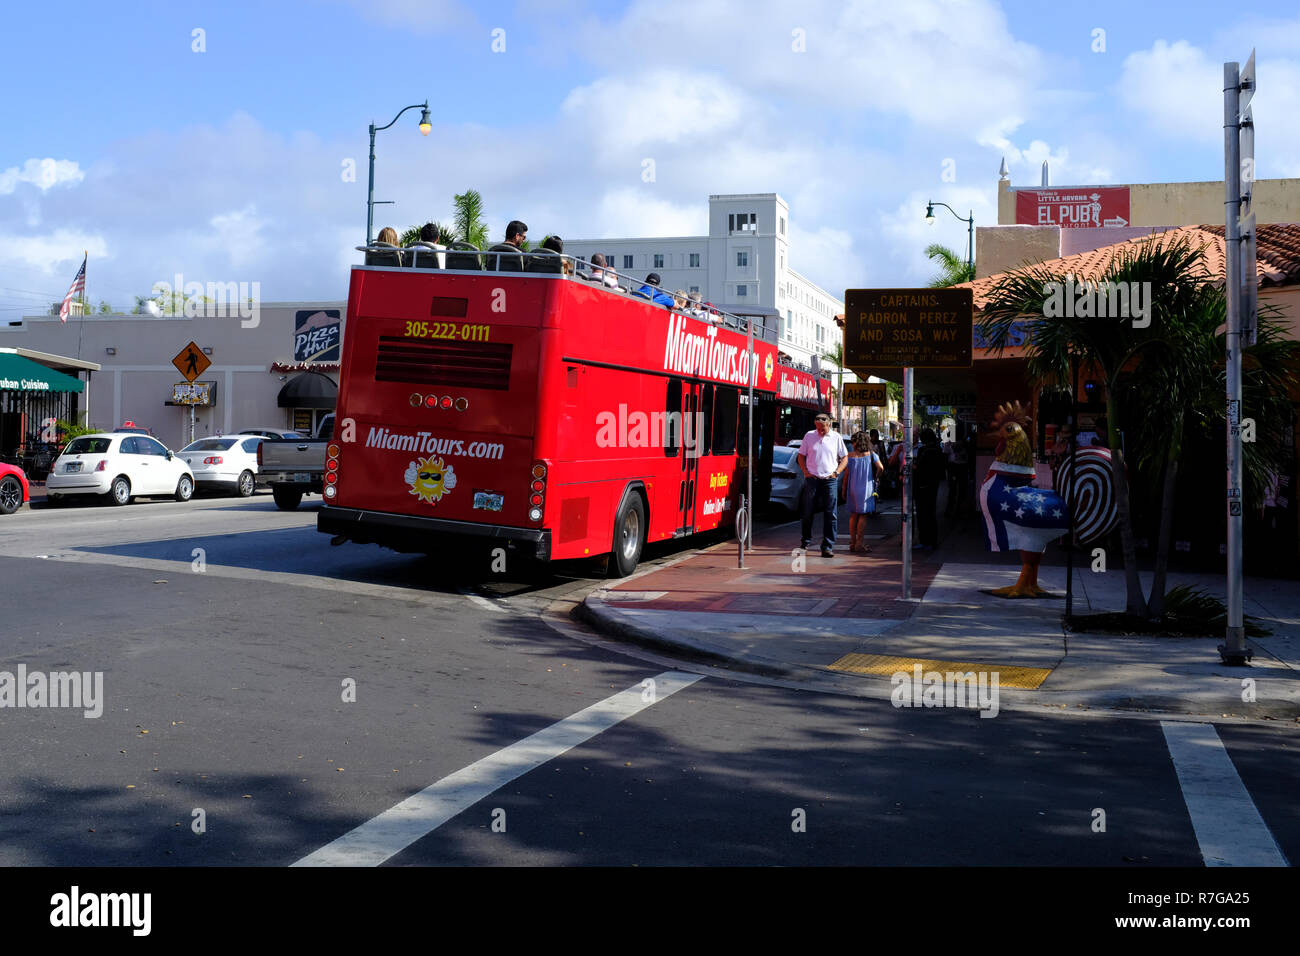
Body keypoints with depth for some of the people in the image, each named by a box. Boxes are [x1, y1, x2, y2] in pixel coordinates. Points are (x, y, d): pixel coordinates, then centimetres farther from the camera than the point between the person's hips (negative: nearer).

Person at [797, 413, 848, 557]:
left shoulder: (836, 437, 5)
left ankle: (828, 547, -3)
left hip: (830, 480, 0)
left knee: (830, 514, -6)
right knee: (808, 512, 6)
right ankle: (805, 542, 23)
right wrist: (805, 472, 0)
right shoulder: (809, 436, 5)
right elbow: (801, 456, 12)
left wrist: (837, 472, 0)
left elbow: (845, 457, 13)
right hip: (812, 479, 0)